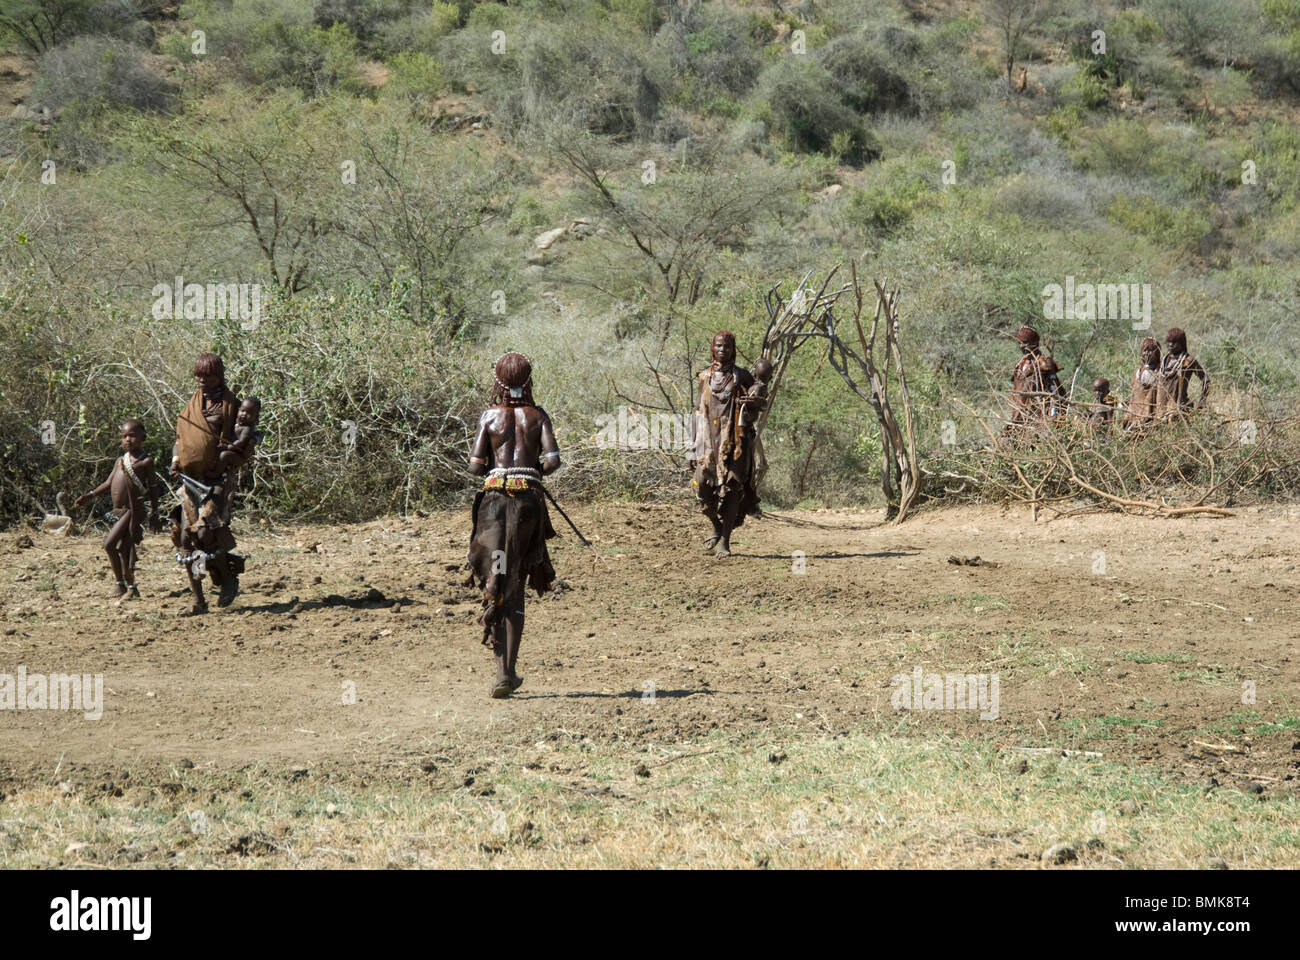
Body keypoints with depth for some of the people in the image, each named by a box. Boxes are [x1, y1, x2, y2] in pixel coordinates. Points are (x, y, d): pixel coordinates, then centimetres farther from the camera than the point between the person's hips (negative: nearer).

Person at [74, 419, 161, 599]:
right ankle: (130, 586, 16)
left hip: (133, 509, -7)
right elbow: (109, 483, 18)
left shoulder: (145, 461, -2)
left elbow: (152, 488, 0)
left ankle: (120, 583, -3)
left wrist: (154, 513, -2)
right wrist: (90, 495, 7)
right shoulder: (120, 461, 16)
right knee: (124, 548, 10)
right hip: (120, 510, 7)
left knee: (109, 543, -13)